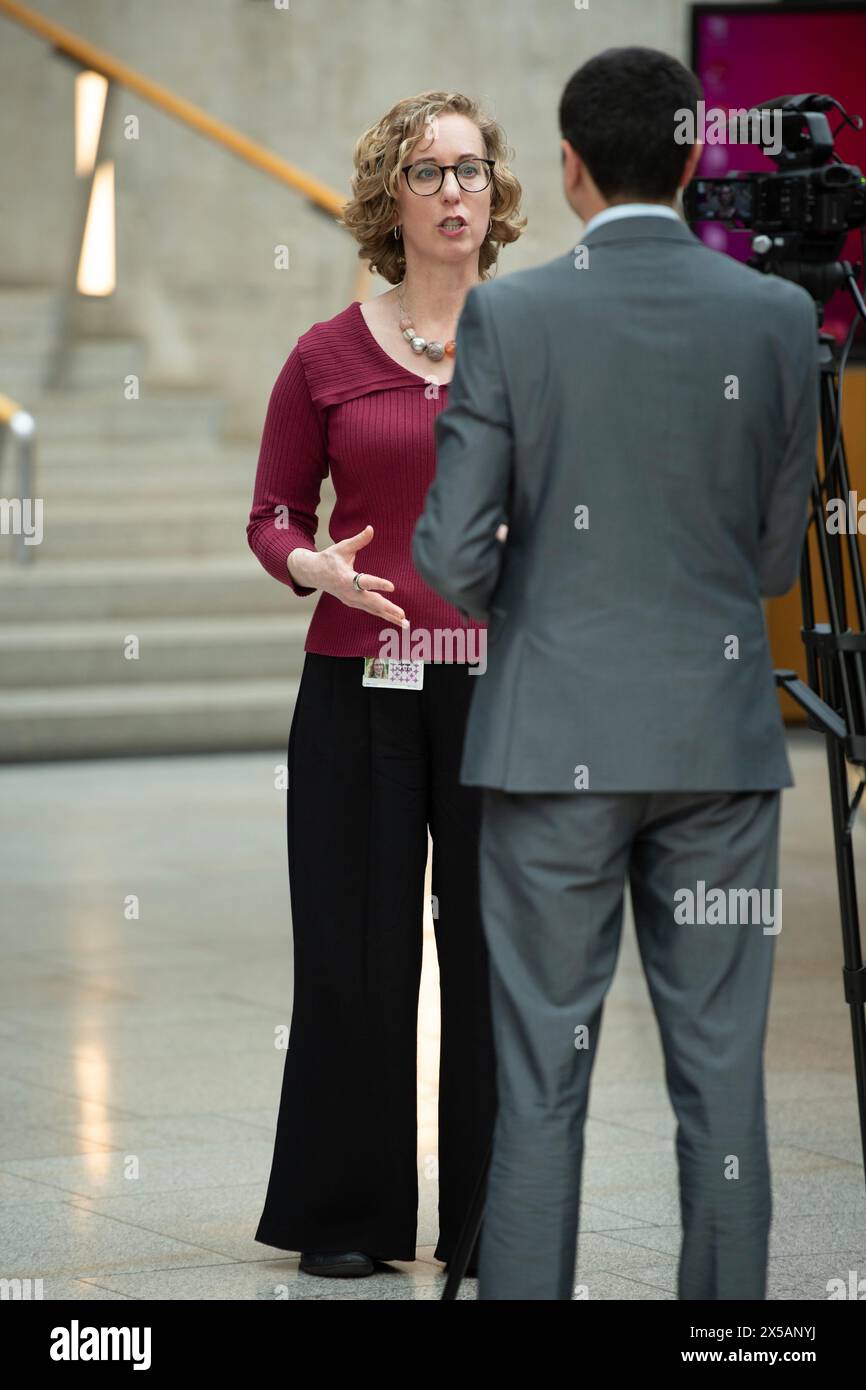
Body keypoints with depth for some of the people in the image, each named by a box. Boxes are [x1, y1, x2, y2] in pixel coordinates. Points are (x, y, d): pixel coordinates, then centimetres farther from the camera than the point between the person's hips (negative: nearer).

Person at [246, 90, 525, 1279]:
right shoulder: (329, 358, 2)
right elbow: (273, 514, 8)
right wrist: (314, 566, -13)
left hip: (505, 683, 1)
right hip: (359, 688, 0)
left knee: (497, 948, 3)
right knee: (358, 952, 3)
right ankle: (346, 1213, 16)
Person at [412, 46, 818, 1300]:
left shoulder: (508, 318, -7)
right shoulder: (778, 319, -1)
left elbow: (453, 555, -7)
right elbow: (777, 556, 5)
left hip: (558, 738, -2)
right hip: (721, 738, 2)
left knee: (541, 1075, 3)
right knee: (720, 1070, 7)